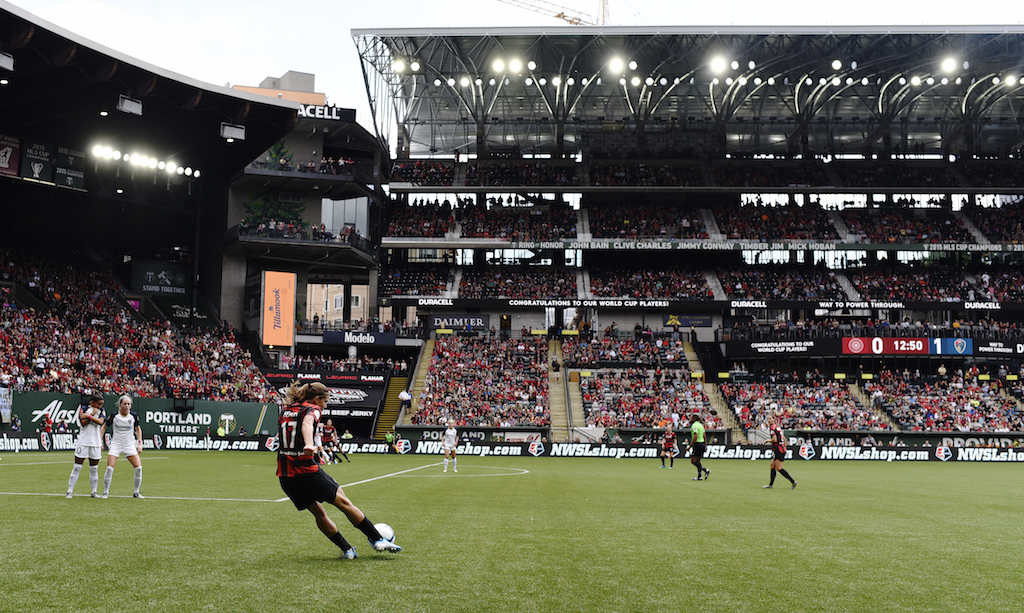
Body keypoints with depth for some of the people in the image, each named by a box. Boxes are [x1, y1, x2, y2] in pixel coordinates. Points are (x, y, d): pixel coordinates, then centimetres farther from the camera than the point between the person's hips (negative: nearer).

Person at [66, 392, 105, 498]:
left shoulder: (101, 411, 8)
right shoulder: (83, 409, 1)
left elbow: (101, 422, -11)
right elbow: (83, 423, -13)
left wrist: (88, 416, -15)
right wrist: (93, 413, -11)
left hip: (96, 443, 2)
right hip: (83, 442, -2)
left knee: (94, 469, 6)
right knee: (77, 467, -2)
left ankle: (94, 491, 13)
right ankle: (70, 491, 3)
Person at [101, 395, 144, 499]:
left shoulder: (134, 415, -4)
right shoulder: (114, 415, -9)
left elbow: (138, 429, 11)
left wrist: (139, 443, 3)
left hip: (130, 445, 2)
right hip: (115, 444, -2)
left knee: (138, 467, -9)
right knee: (109, 468, -15)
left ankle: (136, 493, 6)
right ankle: (105, 492, 4)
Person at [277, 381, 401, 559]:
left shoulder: (284, 410, 14)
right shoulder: (312, 409, -7)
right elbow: (307, 423, -29)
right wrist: (309, 443, -48)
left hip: (285, 477, 7)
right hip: (307, 472, -7)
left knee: (319, 513, 16)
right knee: (344, 502, 5)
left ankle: (346, 550, 17)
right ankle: (378, 540, 9)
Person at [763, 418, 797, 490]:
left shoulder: (772, 427, -13)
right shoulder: (777, 427, 15)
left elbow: (775, 439, -22)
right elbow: (784, 438, 20)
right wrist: (785, 448, 26)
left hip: (778, 450, -10)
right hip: (782, 449, 10)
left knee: (779, 468, -9)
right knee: (772, 465, 12)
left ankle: (793, 481, -11)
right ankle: (770, 484, 15)